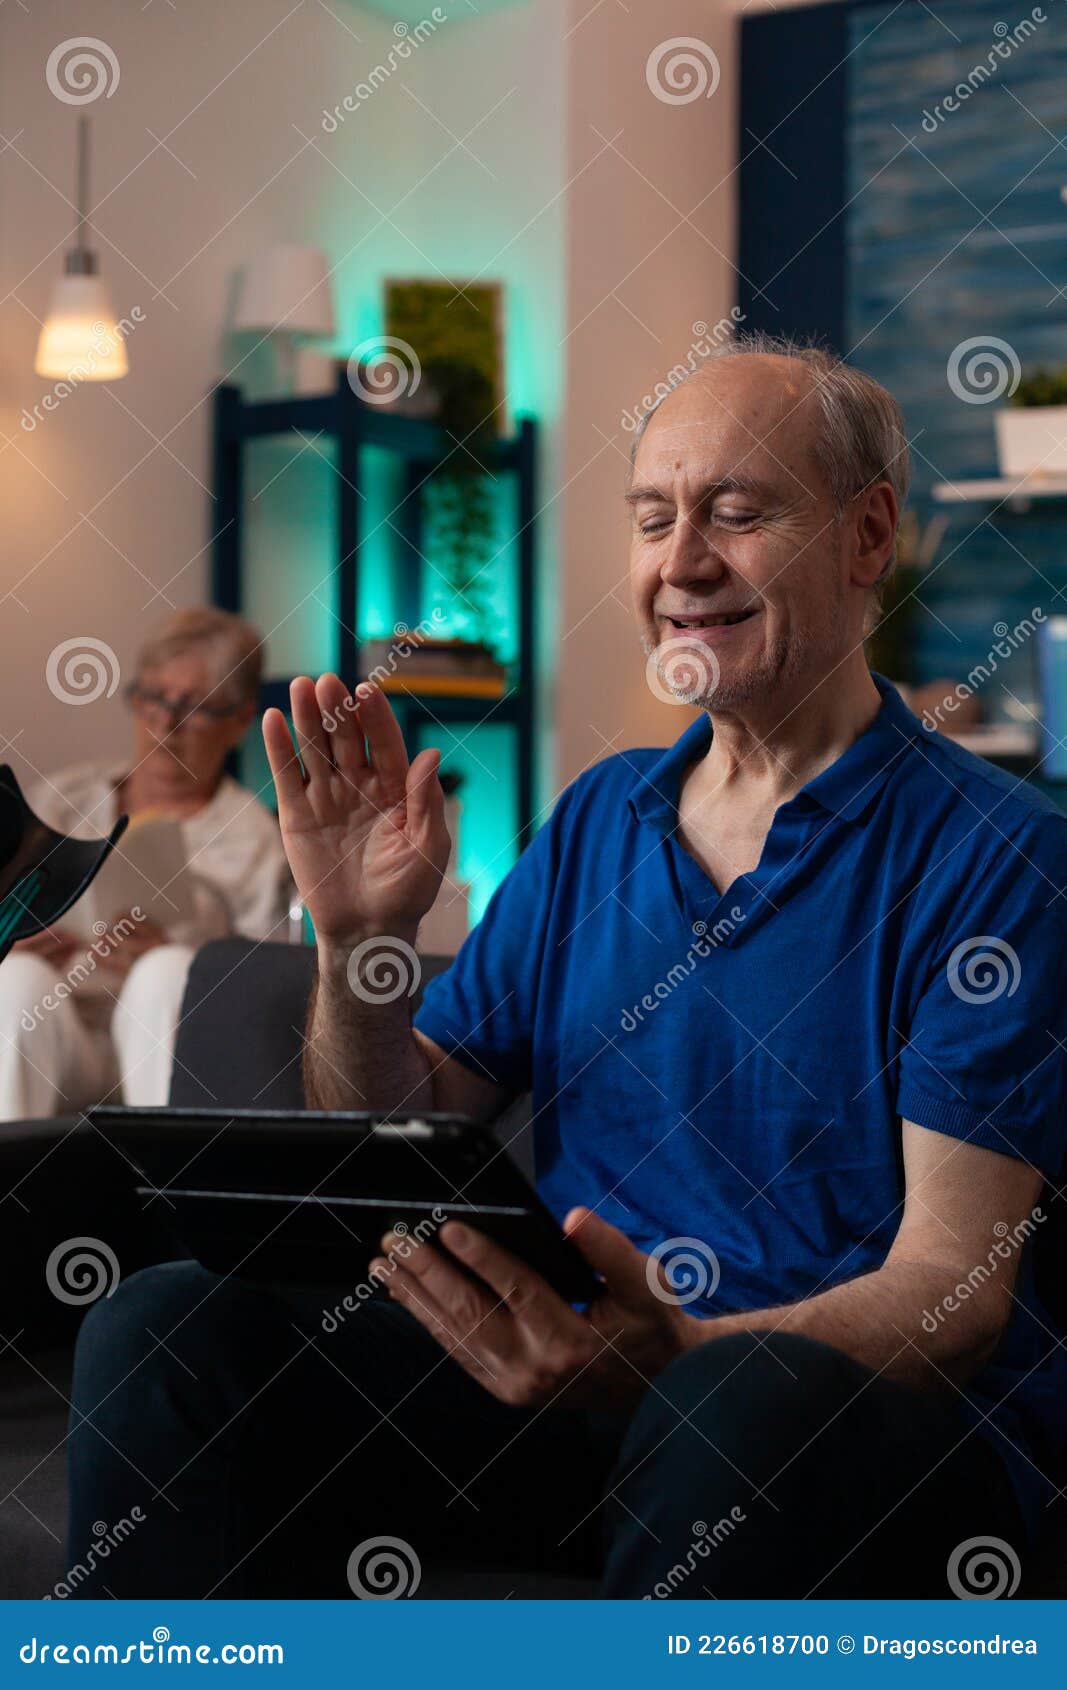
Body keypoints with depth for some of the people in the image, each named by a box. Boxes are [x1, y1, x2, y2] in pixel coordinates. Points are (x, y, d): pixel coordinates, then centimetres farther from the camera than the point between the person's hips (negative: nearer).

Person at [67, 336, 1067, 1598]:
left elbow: (953, 1286, -14)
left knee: (740, 1414, -40)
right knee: (162, 1327, -17)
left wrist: (678, 1352, -32)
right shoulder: (595, 822, 14)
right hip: (574, 1369, 5)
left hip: (884, 1416, -4)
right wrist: (358, 943, -5)